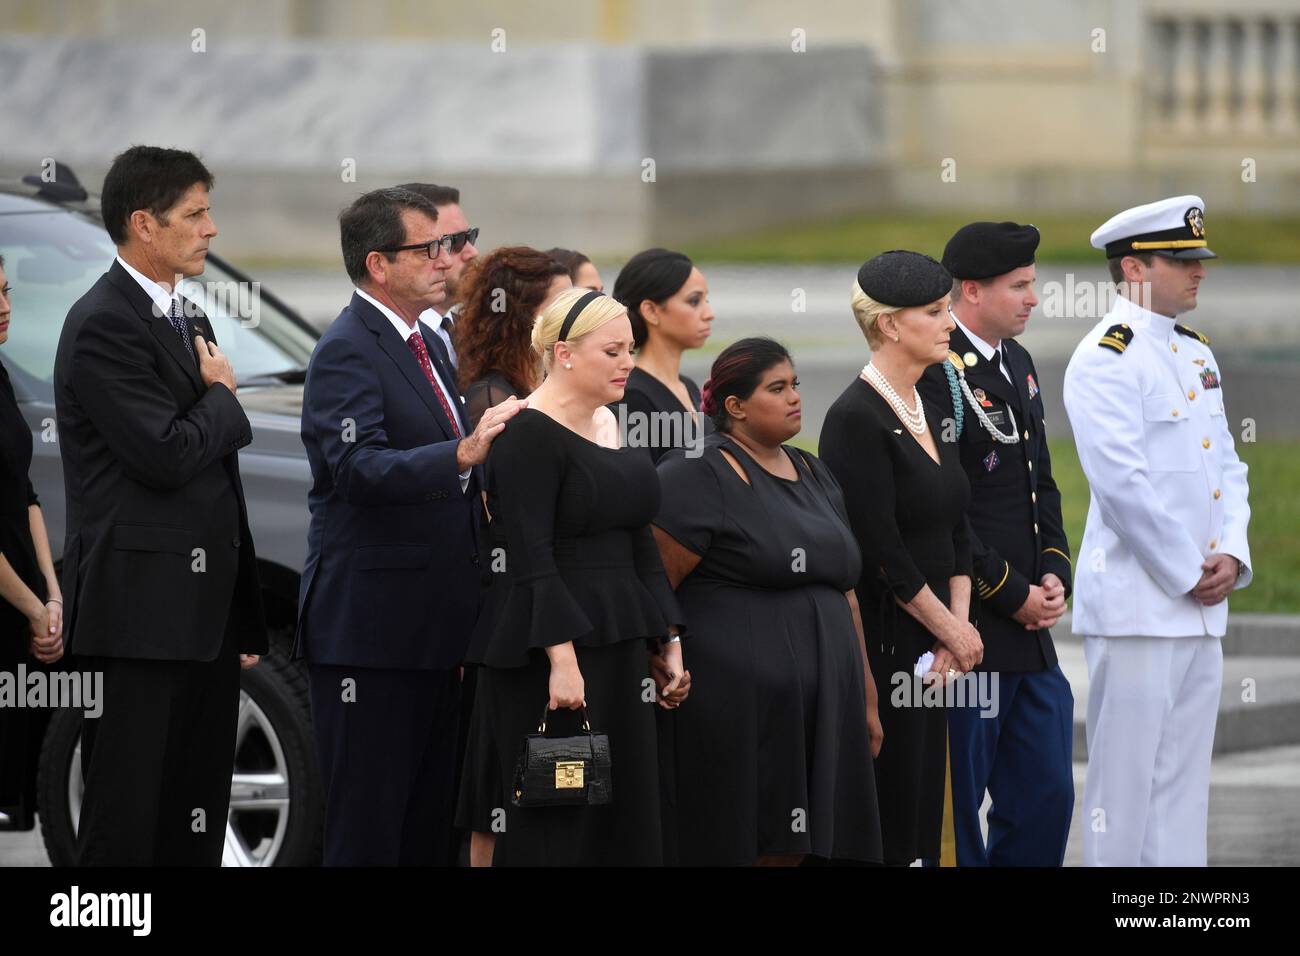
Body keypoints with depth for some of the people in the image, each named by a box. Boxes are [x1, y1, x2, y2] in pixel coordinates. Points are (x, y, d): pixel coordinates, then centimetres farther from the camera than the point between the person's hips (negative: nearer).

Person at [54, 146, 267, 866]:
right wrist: (221, 396, -2)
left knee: (196, 828, 10)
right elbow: (168, 457, -22)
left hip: (205, 615, 9)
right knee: (125, 829, -7)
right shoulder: (103, 325, -12)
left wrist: (244, 616, 21)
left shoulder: (187, 320, 18)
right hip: (142, 610, -9)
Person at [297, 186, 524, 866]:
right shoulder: (346, 352, -11)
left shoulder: (428, 346, 18)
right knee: (367, 832, -8)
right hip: (369, 628, -9)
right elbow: (361, 469, -27)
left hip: (432, 630, 9)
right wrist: (463, 453, -38)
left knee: (429, 831, 10)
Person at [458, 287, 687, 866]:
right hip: (549, 655, -9)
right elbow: (531, 557, -18)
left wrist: (668, 640, 17)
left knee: (623, 814, 6)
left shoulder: (609, 426, 14)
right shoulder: (529, 434, -11)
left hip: (618, 649, 9)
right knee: (554, 824, -8)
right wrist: (562, 659, -24)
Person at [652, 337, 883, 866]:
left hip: (818, 711, 7)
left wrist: (866, 699, 19)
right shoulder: (697, 477, -7)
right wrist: (664, 677, -16)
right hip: (736, 715, -7)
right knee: (730, 844, -6)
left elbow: (844, 593, 22)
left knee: (791, 850, 5)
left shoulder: (812, 475, 18)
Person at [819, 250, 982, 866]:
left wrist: (957, 626, 0)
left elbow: (956, 534, 14)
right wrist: (952, 630, -8)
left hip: (932, 647, 9)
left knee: (924, 810, 8)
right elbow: (880, 550, -16)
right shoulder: (857, 418, -13)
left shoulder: (931, 416, 14)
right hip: (880, 641, -8)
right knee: (886, 821, -7)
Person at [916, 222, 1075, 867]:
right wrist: (1012, 594, -13)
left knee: (1046, 801, 10)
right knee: (953, 817, -1)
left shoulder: (1017, 363, 14)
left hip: (1030, 641, 9)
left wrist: (1054, 573, 5)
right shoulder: (934, 374, -15)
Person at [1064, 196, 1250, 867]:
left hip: (1201, 609, 8)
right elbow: (1122, 483, -19)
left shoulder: (1196, 355, 15)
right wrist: (1187, 576, -14)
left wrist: (1231, 555, 0)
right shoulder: (1105, 359, -12)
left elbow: (1228, 466, 17)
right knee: (1123, 785, -4)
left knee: (1183, 786, 10)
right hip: (1136, 604, -8)